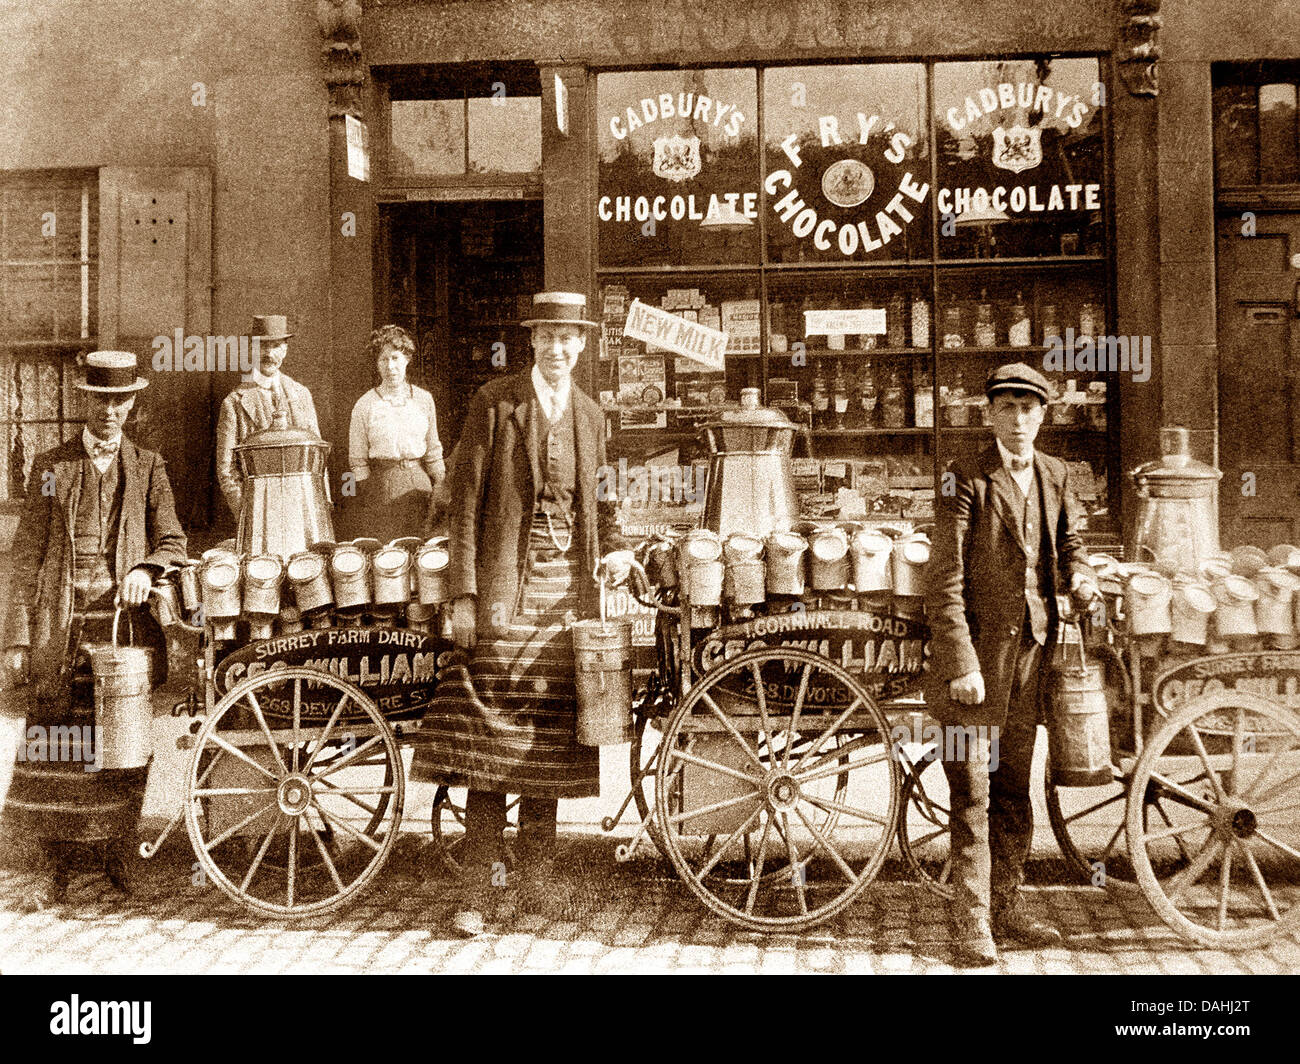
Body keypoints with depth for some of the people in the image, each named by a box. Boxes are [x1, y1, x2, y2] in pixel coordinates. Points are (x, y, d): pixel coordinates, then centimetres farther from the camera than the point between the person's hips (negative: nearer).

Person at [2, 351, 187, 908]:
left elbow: (171, 542, 9)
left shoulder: (149, 468, 12)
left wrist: (146, 569, -15)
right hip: (61, 631, 0)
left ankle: (120, 861, 17)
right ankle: (54, 872, 9)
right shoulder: (51, 466, 9)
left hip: (127, 623, 1)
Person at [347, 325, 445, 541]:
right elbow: (358, 460, 2)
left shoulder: (424, 399, 7)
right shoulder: (365, 405, 0)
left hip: (419, 483, 2)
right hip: (381, 485, -2)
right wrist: (365, 503, -4)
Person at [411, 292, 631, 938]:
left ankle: (536, 876, 21)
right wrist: (463, 594, -9)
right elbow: (466, 500, -3)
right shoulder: (495, 401, 1)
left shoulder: (590, 415, 15)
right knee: (492, 734, -6)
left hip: (569, 586, 4)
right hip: (506, 584, -4)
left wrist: (614, 548, 2)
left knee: (548, 735, 7)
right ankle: (475, 892, 0)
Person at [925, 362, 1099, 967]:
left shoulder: (1055, 476, 11)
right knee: (972, 793, -2)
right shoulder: (967, 479, -7)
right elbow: (946, 580, -12)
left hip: (1031, 645, 6)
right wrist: (962, 663, -18)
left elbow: (1069, 542, 24)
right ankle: (973, 924, 6)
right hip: (979, 650, -6)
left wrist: (1080, 578, -1)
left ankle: (1006, 908, 27)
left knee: (1015, 790, 14)